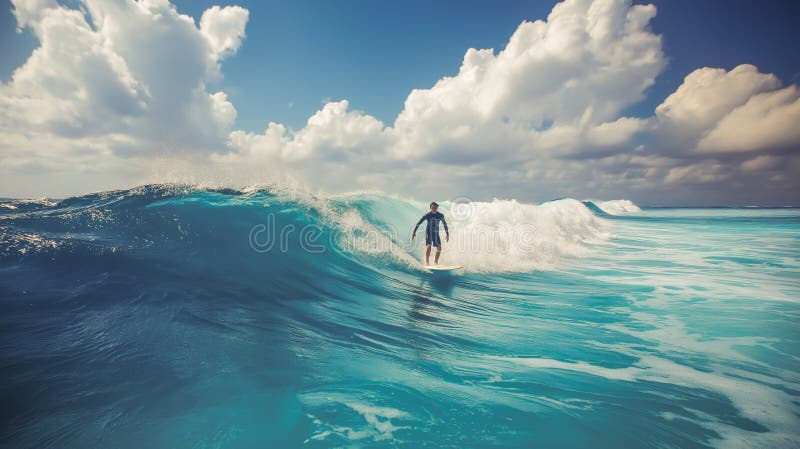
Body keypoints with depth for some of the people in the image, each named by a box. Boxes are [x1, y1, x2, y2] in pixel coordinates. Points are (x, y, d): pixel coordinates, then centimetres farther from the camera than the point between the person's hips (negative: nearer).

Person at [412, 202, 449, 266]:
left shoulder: (441, 215, -5)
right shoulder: (427, 215, -12)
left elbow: (445, 224, 8)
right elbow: (419, 223, -8)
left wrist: (447, 234, 9)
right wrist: (414, 232, -11)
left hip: (436, 233, 3)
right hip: (429, 232, -3)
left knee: (439, 248, 0)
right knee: (429, 246, -20)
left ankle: (435, 262, 19)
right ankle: (427, 262, -14)